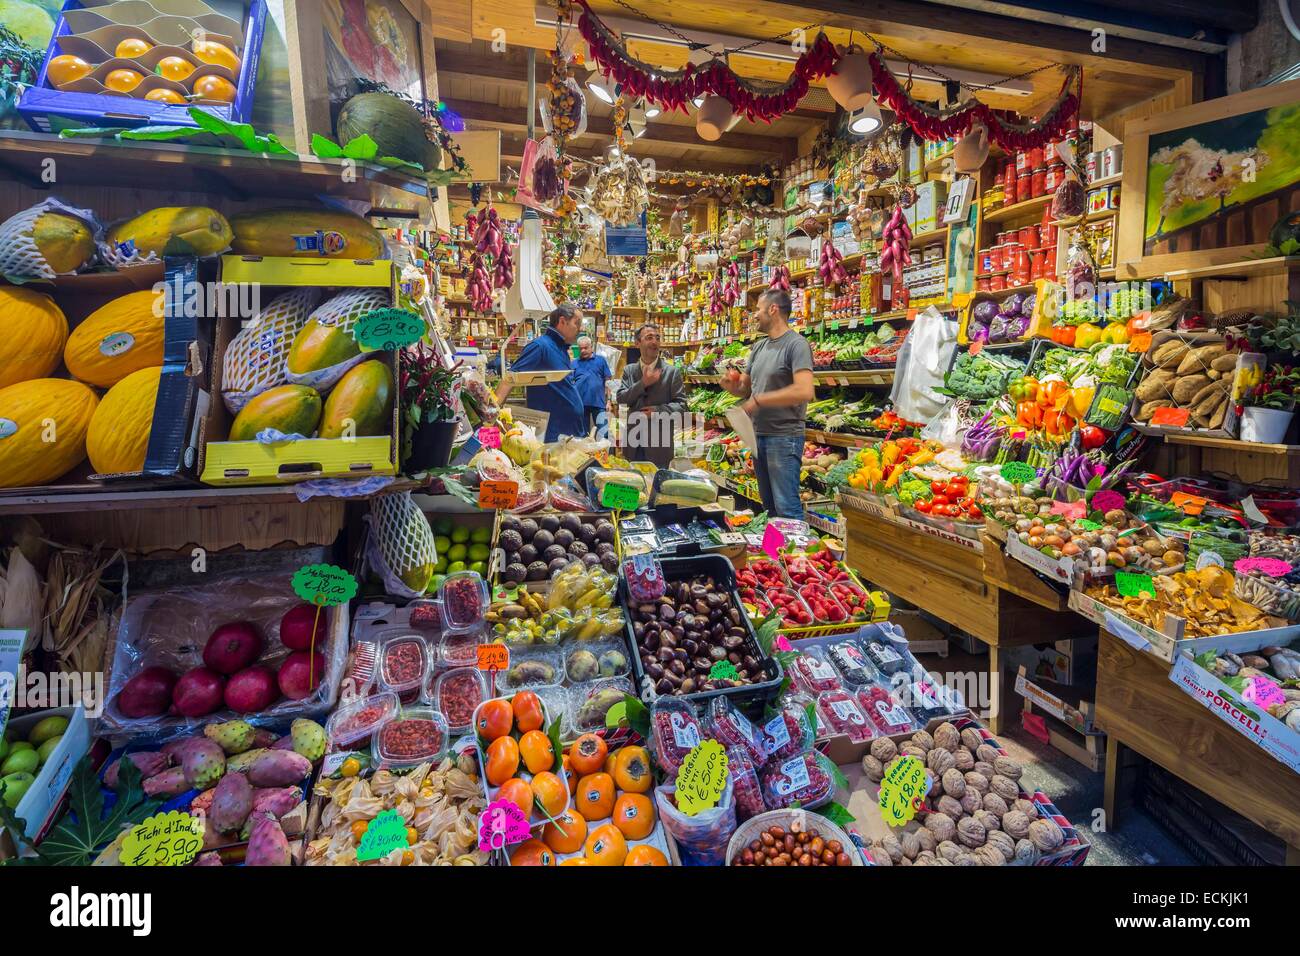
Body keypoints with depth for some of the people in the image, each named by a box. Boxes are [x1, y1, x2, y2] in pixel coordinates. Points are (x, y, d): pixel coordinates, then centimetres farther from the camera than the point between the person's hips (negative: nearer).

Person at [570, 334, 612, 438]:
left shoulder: (600, 360, 8)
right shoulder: (574, 363, 11)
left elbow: (608, 380, 7)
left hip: (598, 402, -2)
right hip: (580, 403, 2)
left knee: (603, 433, -7)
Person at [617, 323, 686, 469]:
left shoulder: (672, 371, -1)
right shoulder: (629, 370, 8)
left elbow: (681, 405, -4)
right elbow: (621, 399, -3)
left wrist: (657, 410, -19)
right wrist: (643, 383, -16)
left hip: (659, 442, -2)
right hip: (633, 441, 3)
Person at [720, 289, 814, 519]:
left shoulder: (796, 344, -11)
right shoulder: (758, 347, 13)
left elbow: (804, 392, -24)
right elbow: (745, 387, 20)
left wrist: (758, 400, -18)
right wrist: (732, 385, -4)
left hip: (784, 437, -8)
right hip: (758, 435, 8)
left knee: (787, 508, -7)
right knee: (768, 506, 17)